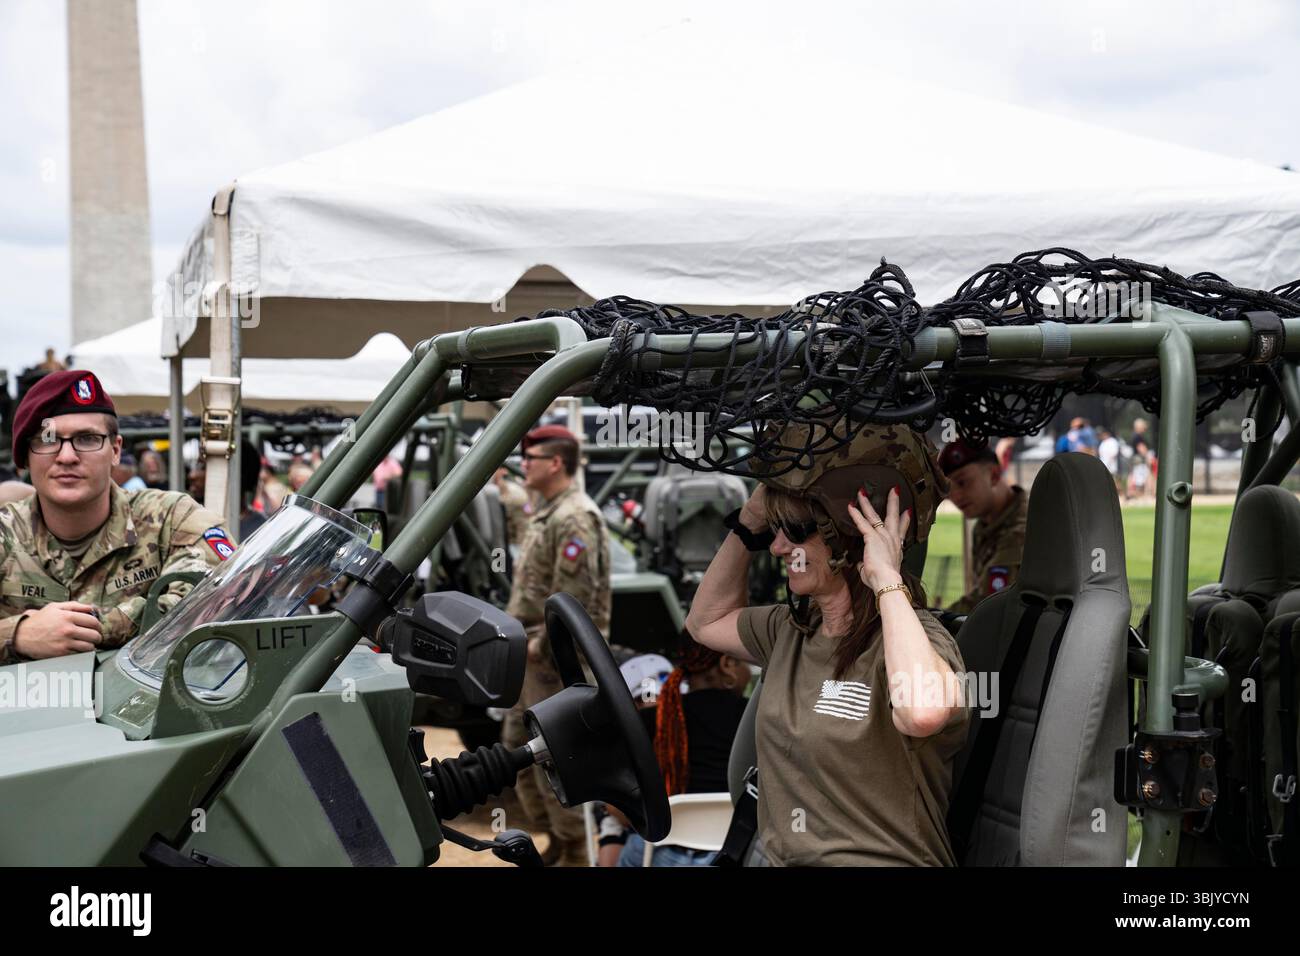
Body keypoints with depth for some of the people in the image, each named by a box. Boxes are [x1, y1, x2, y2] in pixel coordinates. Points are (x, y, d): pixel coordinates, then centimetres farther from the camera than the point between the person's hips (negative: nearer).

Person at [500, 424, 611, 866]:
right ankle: (556, 839, 28)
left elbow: (574, 598, -24)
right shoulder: (546, 512, 15)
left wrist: (541, 645, -18)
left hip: (555, 658, -11)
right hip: (531, 653, 11)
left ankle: (575, 850, 9)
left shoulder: (573, 518, -18)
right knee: (518, 744, 16)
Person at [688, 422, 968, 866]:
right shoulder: (792, 629, 8)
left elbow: (922, 712, -35)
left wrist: (886, 580, -25)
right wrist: (747, 526, 11)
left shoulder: (910, 636, -14)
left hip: (878, 858, -5)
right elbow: (707, 622, 24)